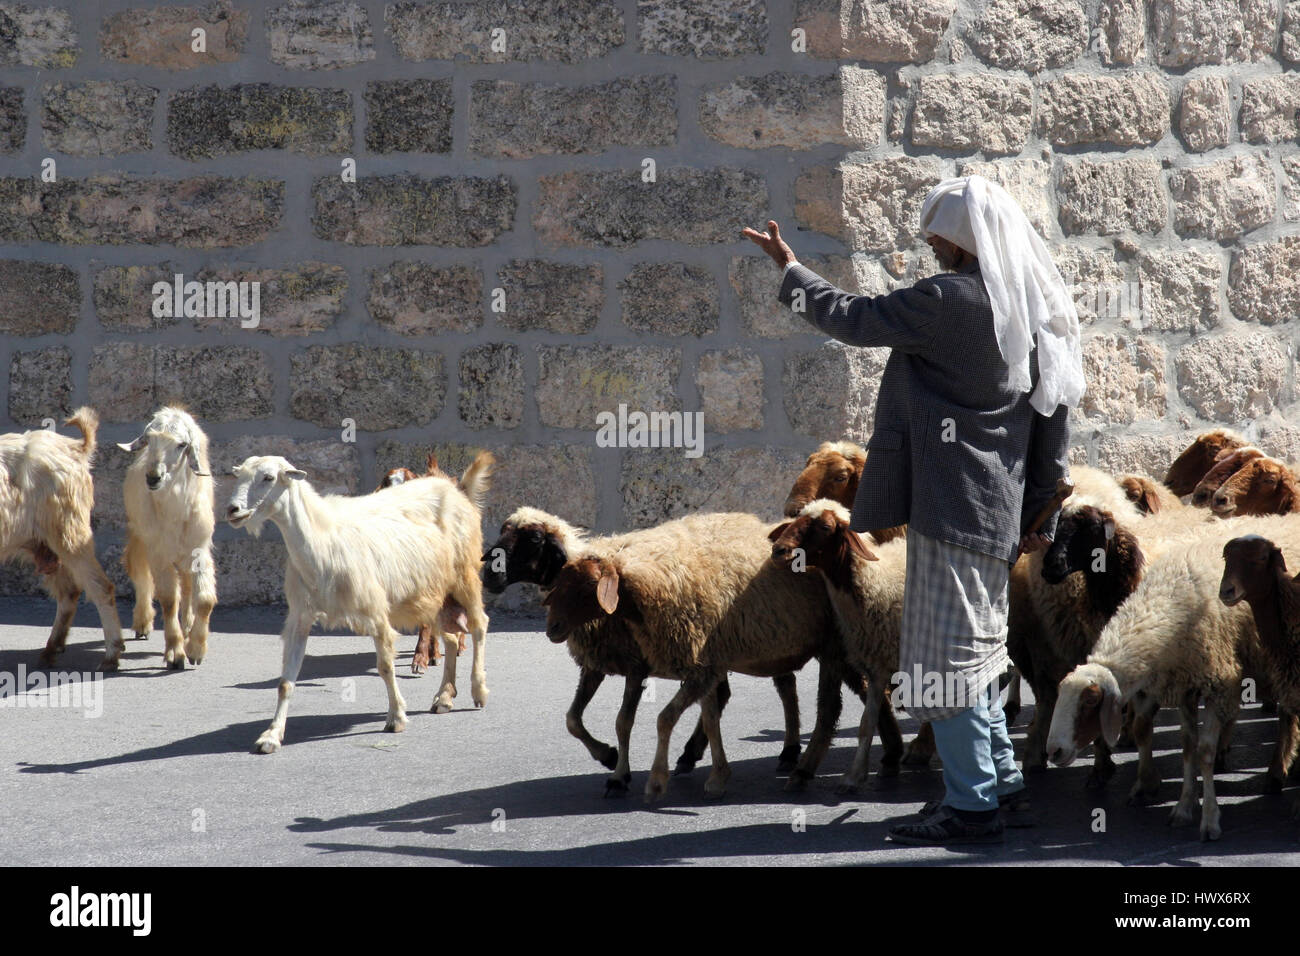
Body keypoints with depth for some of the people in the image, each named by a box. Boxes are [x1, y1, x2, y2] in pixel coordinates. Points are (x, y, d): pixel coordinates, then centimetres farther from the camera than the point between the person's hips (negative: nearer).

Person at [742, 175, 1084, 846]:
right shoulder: (1034, 308, 9)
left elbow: (856, 319, -9)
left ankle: (972, 804, -1)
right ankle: (1002, 783, 27)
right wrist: (1042, 515, 17)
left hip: (953, 505, -9)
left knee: (946, 652, -4)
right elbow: (1055, 419, 12)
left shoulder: (953, 299, -17)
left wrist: (790, 270, 5)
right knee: (977, 648, 19)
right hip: (999, 507, 9)